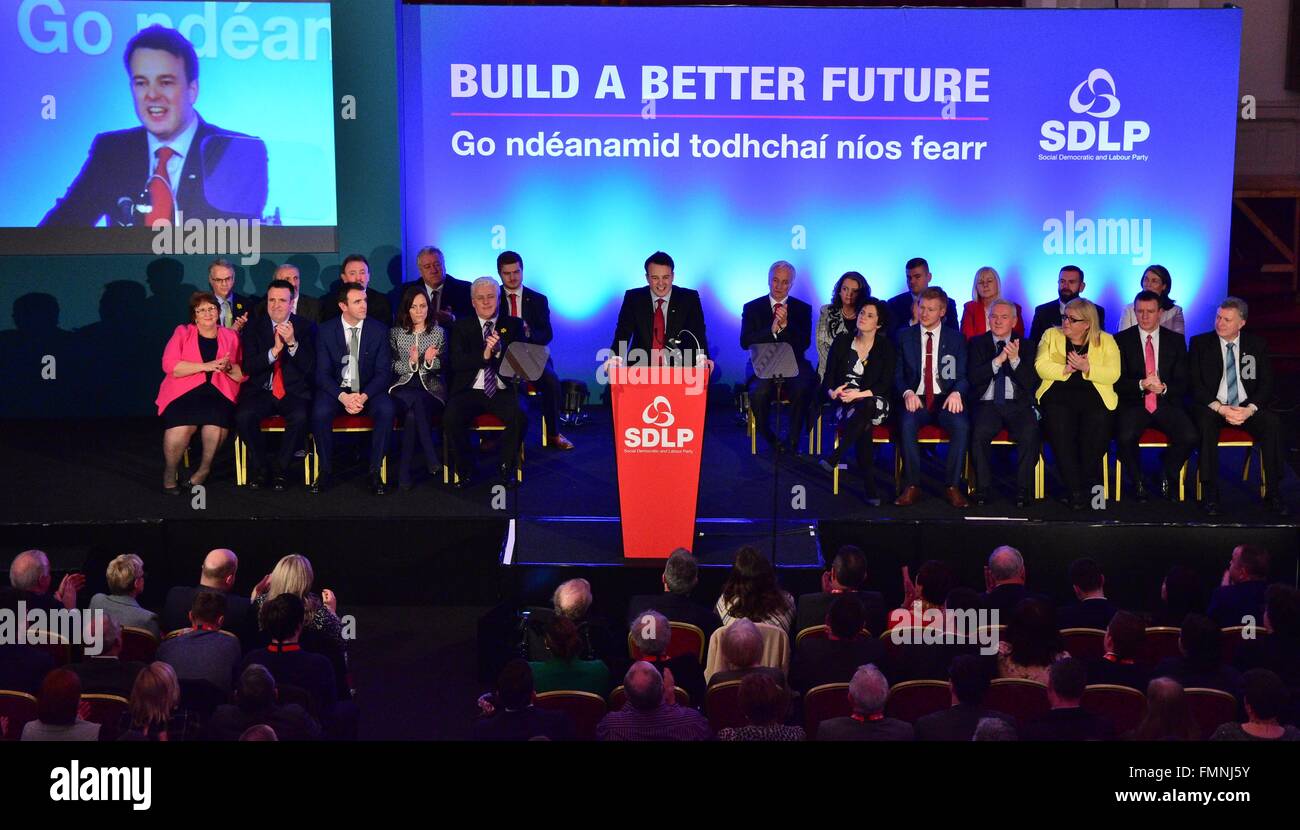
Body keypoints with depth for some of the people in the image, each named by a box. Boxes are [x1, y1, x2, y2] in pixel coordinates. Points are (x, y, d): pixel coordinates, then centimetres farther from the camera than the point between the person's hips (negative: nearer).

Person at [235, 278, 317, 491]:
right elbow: (249, 367, -2)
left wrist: (292, 343, -19)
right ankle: (260, 466, -4)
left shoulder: (306, 327, 5)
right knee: (243, 416, -28)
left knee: (300, 418, -33)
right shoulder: (254, 327, 8)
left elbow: (310, 368, -5)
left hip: (294, 393, -1)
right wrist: (274, 351, -17)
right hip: (261, 391, 1)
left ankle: (280, 468, -9)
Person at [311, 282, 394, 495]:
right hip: (336, 389, 0)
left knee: (386, 411, -31)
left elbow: (383, 372, -4)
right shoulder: (326, 330, -2)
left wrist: (364, 396, -21)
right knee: (320, 412, -32)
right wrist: (343, 397, -23)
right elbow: (322, 373, -5)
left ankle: (375, 471, -17)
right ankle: (326, 470, -12)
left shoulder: (379, 330, -2)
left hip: (368, 390, 0)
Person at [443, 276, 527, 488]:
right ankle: (465, 470, -6)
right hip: (470, 390, 0)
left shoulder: (513, 325, 13)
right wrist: (483, 355, -16)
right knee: (451, 418, -29)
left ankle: (507, 467, -6)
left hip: (502, 391, 0)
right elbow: (457, 363, 0)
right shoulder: (461, 326, 13)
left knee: (519, 417, -31)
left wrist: (500, 350, -19)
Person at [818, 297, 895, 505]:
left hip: (874, 404, -1)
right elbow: (828, 376, 8)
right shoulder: (842, 342, 10)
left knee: (865, 408, -41)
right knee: (864, 428, -35)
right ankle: (870, 489, -36)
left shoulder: (886, 347, 4)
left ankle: (834, 457, -36)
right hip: (845, 403, 1)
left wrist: (859, 394, -19)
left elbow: (885, 385, -4)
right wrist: (832, 391, -16)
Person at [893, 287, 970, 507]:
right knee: (907, 424, -34)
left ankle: (952, 486, -22)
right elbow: (898, 374, 8)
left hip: (945, 399, 0)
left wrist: (956, 392, -16)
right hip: (916, 399, 0)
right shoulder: (905, 336, 11)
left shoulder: (956, 338, 12)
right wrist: (907, 392, -14)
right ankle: (912, 487, -25)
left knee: (962, 425, -32)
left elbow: (963, 375, 7)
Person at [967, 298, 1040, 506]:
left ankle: (1023, 491, -20)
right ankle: (983, 489, -20)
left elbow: (1032, 383, 1)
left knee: (1030, 434, -30)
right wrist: (998, 360, -14)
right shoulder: (977, 343, 12)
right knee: (979, 433, -32)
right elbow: (973, 378, -2)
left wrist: (1015, 360, -14)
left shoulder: (1025, 346, 12)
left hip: (1018, 405, 0)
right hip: (988, 404, 0)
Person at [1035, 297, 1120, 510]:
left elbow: (1113, 374, 0)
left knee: (1096, 434, -27)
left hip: (1094, 397, 0)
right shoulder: (1052, 335, 17)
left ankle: (1086, 487, -9)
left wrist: (1087, 368, -13)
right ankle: (1075, 490, -24)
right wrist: (1065, 369, -10)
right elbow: (1041, 366, 3)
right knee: (1060, 430, -29)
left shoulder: (1105, 341, 14)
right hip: (1058, 395, 0)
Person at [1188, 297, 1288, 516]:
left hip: (1247, 407, 2)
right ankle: (1209, 492, -28)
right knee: (1206, 423, -35)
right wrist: (1220, 408, -18)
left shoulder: (1257, 345, 8)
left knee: (1272, 422, -28)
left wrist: (1249, 409, -17)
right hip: (1212, 406, -2)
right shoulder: (1200, 343, 3)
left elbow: (1266, 385, 2)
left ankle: (1273, 491, -20)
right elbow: (1195, 384, -4)